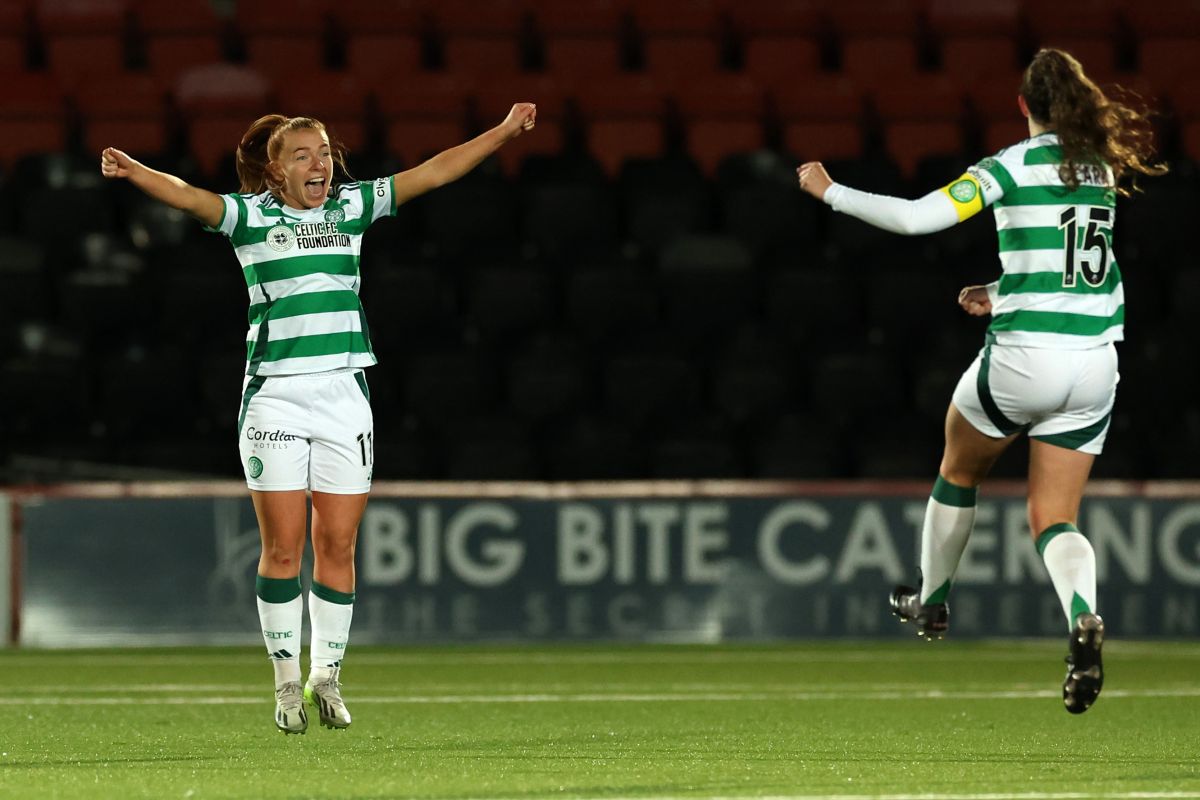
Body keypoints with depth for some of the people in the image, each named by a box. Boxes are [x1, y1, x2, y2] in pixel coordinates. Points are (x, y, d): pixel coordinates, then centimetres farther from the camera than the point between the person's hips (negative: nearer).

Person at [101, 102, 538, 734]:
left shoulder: (352, 206, 11)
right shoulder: (249, 215, 0)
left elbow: (433, 172, 13)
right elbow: (187, 196, -17)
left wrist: (504, 133, 9)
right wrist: (132, 172, -35)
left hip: (344, 394, 3)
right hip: (274, 396, -3)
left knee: (338, 545, 2)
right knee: (282, 547, -4)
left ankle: (326, 679, 12)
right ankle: (287, 685, 4)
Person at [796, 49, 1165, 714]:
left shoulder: (1014, 166, -9)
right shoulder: (1101, 167, 9)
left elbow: (915, 217, -15)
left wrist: (830, 192, -3)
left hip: (1022, 358, -4)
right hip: (1094, 360, 4)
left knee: (958, 470, 25)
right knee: (1055, 518, 7)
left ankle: (932, 602, 40)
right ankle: (1083, 616, -22)